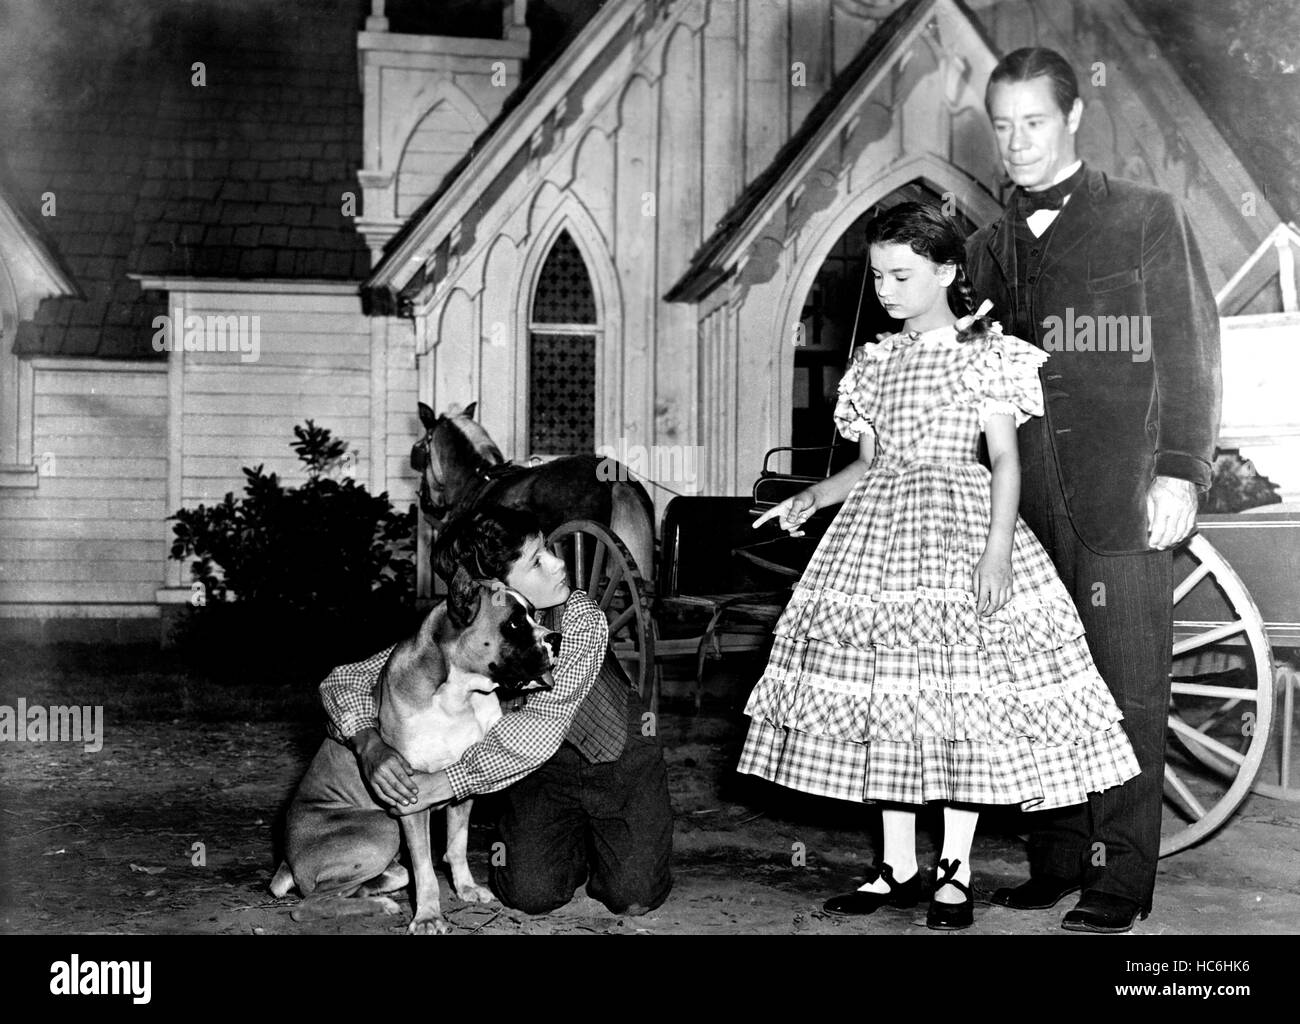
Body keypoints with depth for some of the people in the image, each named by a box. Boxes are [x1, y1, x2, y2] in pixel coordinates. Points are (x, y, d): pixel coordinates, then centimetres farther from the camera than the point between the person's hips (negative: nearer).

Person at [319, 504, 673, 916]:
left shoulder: (582, 620, -29)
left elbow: (540, 727, -40)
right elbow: (343, 680, -15)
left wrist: (443, 783, -44)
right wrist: (371, 745, -36)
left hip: (620, 759, -1)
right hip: (540, 766, 2)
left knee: (633, 897, -16)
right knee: (531, 893, -17)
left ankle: (598, 840, 18)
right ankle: (574, 842, 16)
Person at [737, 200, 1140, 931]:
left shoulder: (984, 354, -2)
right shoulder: (877, 362, 14)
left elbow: (1006, 458, -5)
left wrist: (998, 547, -16)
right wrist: (813, 497, 2)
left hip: (958, 523, -5)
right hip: (881, 528, 6)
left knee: (960, 699, -5)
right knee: (883, 700, 4)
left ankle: (956, 871, 8)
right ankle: (898, 868, 14)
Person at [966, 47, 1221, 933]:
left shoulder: (1147, 218, 6)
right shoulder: (989, 250, 18)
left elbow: (1190, 349, 1)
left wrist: (1180, 470, -9)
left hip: (1122, 497, -4)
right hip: (1027, 506, 4)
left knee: (1127, 686, -3)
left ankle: (1123, 880, 3)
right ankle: (1057, 861, 16)